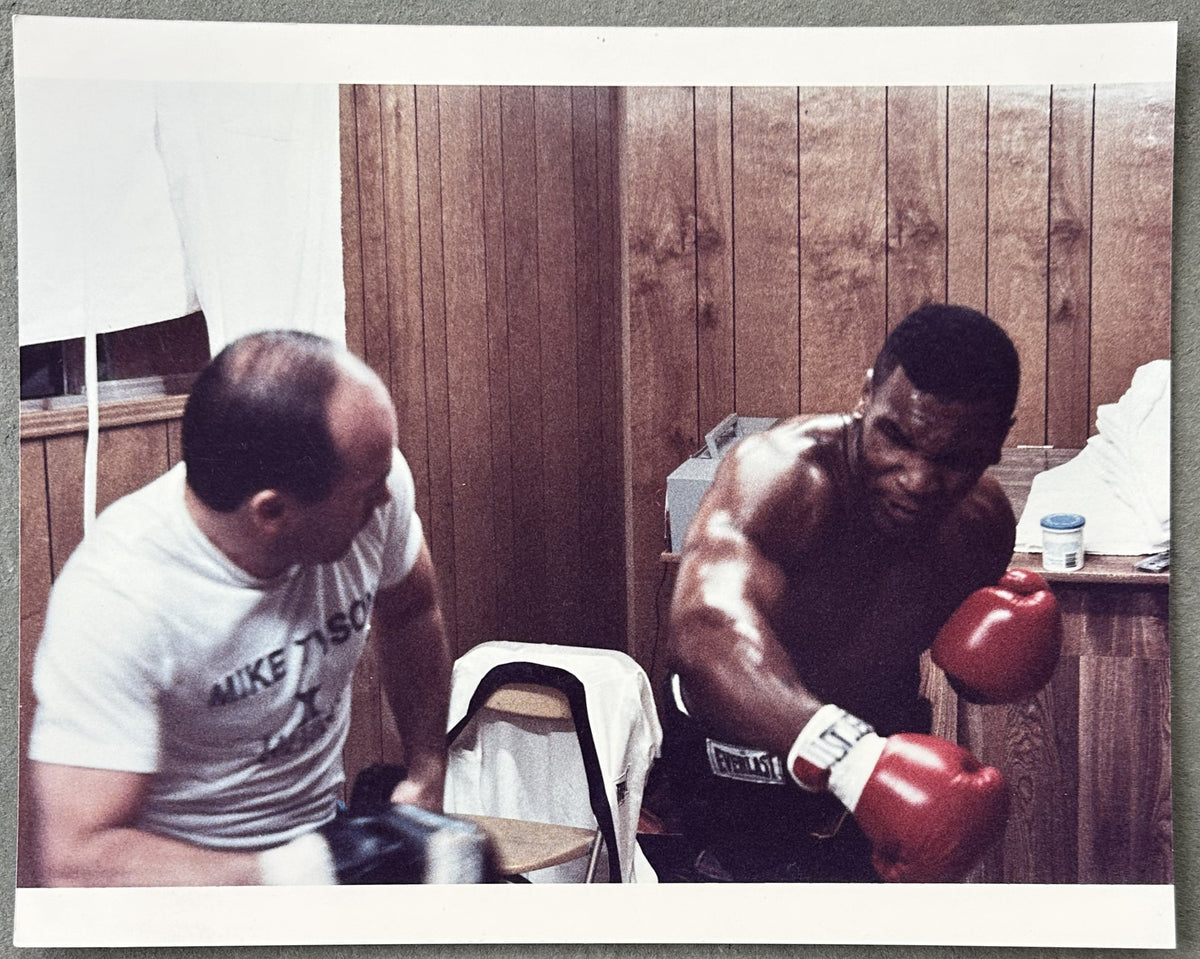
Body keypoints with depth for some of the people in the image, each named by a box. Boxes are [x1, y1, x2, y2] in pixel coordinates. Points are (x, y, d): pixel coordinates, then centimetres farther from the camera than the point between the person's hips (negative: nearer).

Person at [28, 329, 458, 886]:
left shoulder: (373, 481, -14)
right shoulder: (118, 602, -29)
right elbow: (78, 862, -29)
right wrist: (308, 871, -30)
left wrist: (426, 773, 1)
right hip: (180, 874, -5)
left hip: (324, 835, 6)